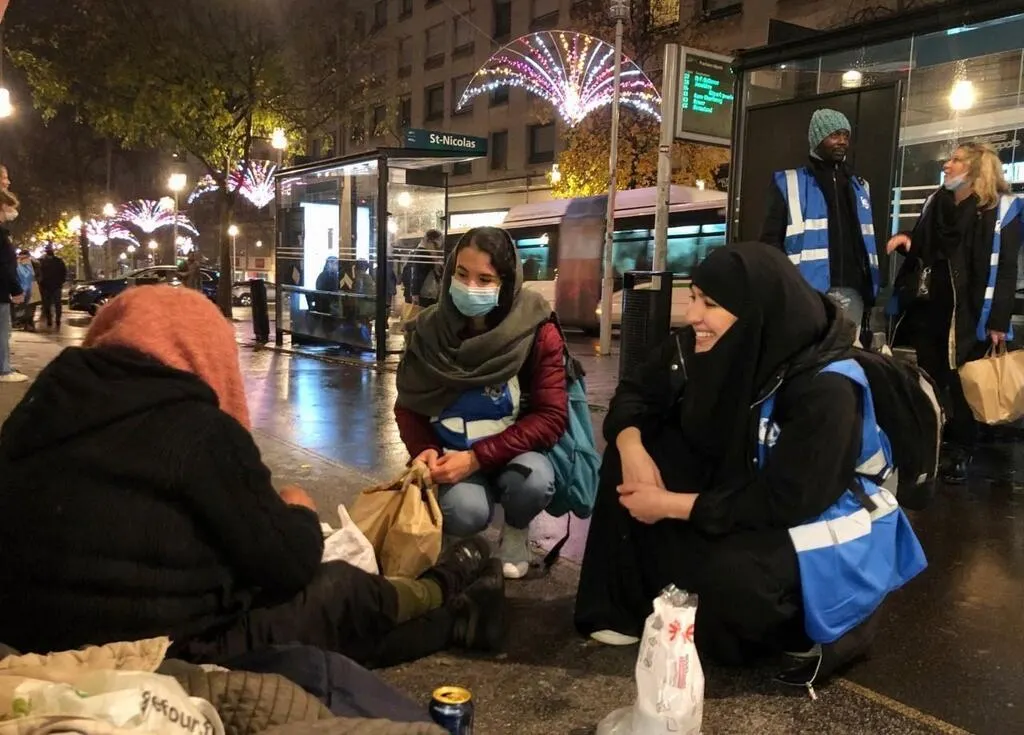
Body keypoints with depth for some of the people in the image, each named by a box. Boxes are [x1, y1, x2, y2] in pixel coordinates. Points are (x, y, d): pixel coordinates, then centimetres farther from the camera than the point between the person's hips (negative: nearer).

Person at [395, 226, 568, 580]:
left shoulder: (538, 332, -15)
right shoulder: (429, 330, -7)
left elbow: (551, 417, -17)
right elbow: (408, 406, 2)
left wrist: (477, 458, -24)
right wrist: (426, 451, -19)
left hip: (513, 452, 0)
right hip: (451, 455, 1)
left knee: (533, 480, -34)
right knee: (465, 511, -30)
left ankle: (516, 531, 4)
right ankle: (459, 539, 10)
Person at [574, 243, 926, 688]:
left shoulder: (826, 390, -30)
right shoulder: (701, 345, -12)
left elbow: (784, 503, -29)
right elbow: (636, 393, -1)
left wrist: (668, 504, -28)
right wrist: (631, 445, -24)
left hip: (823, 524, -6)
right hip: (740, 491, 7)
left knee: (728, 575, -36)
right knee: (634, 454, -12)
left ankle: (804, 625, -1)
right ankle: (627, 606, 0)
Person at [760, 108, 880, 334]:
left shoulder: (859, 187, 21)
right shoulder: (789, 183, 6)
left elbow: (867, 241, 22)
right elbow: (771, 239, 1)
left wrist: (871, 289, 12)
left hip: (851, 292, 5)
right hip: (808, 292, -4)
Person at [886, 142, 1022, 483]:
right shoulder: (936, 202, 13)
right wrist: (907, 240, 1)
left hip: (967, 314, -5)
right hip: (926, 308, 6)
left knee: (962, 385, 4)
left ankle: (959, 452, 17)